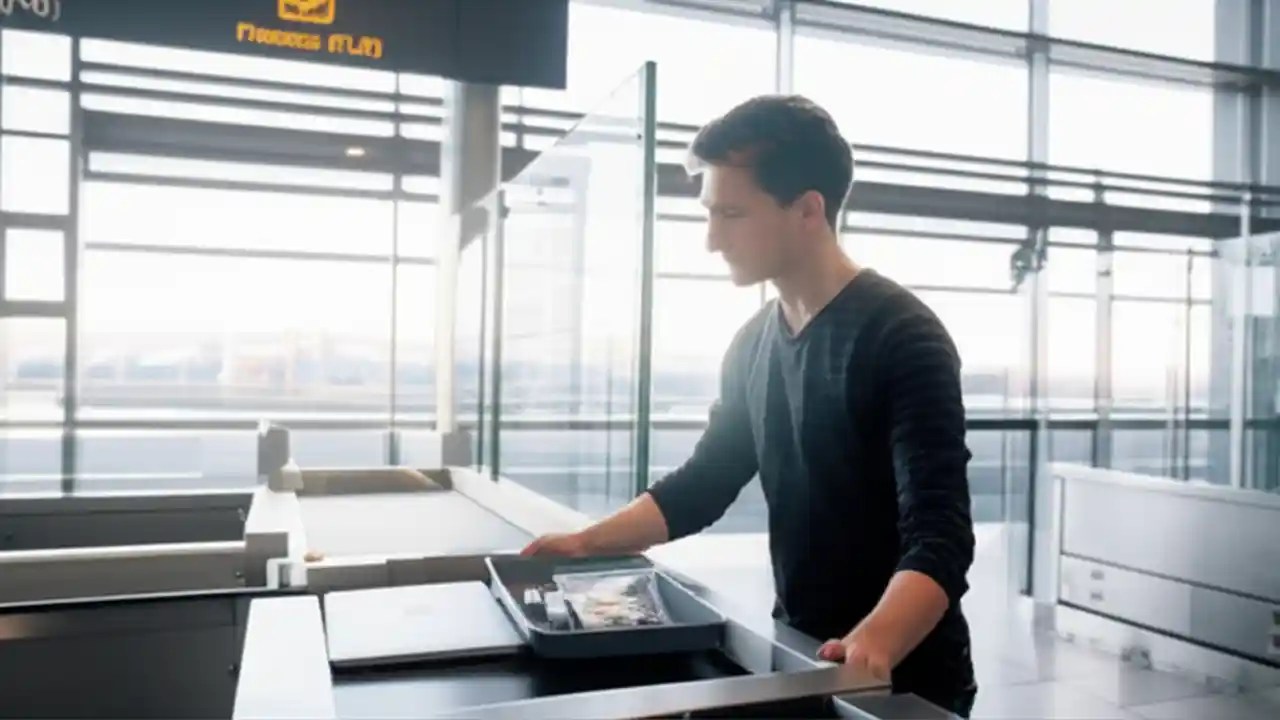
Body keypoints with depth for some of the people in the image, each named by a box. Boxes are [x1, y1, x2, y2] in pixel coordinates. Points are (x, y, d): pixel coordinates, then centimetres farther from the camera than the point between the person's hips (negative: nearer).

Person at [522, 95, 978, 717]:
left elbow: (939, 535, -25)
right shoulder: (753, 344, 2)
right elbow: (701, 484, 9)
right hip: (800, 660, 7)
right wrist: (587, 541, 0)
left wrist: (873, 646, -42)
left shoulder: (901, 338, -19)